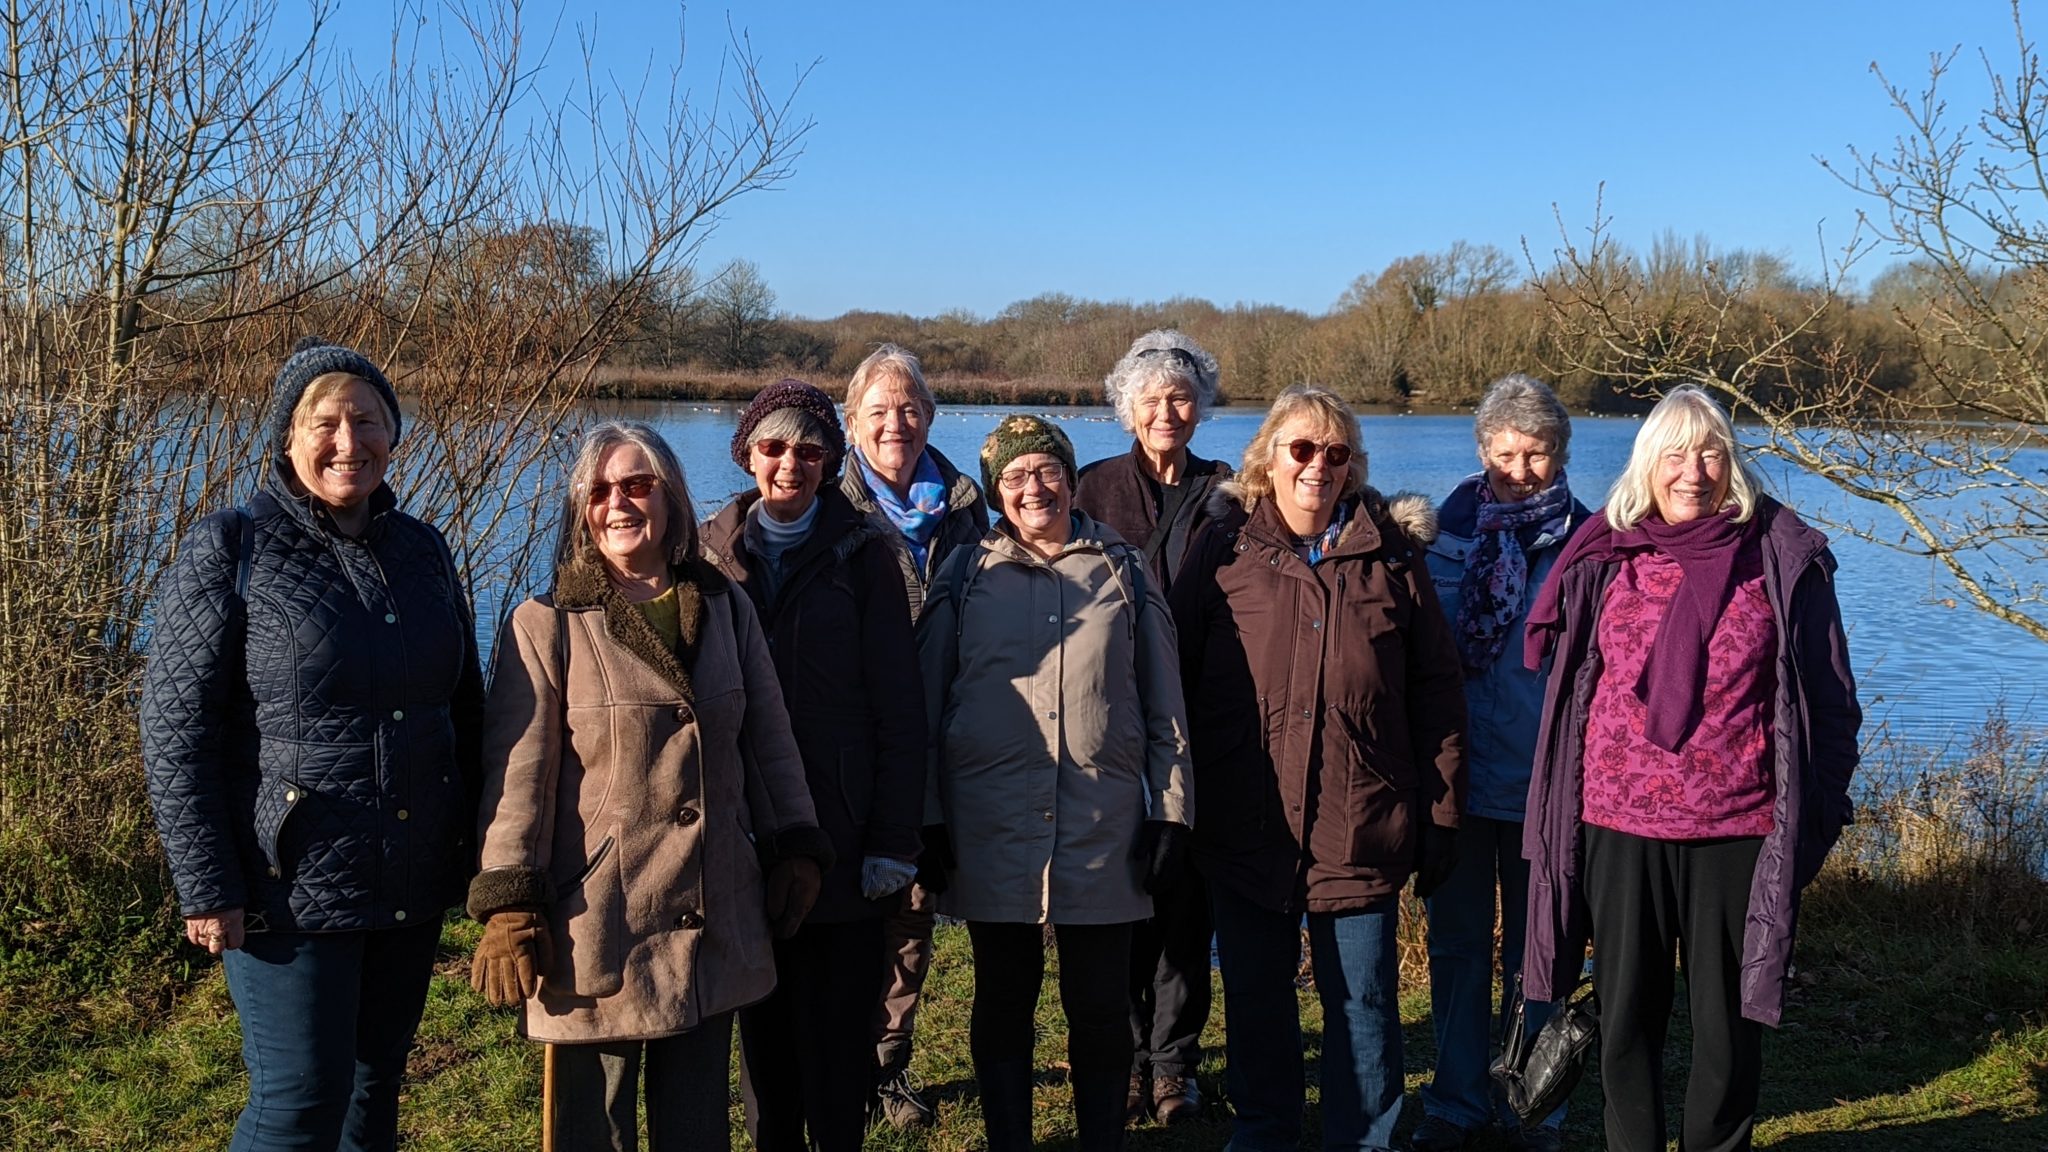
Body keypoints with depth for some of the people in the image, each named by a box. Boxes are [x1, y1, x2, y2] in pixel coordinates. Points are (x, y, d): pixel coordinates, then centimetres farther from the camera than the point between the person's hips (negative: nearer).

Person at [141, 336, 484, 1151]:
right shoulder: (230, 549, -9)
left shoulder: (422, 550, 7)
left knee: (377, 1082, 16)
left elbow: (465, 708, 14)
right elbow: (176, 729, -11)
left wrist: (482, 847, 11)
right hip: (289, 884, -5)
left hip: (414, 884, 6)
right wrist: (205, 887, -14)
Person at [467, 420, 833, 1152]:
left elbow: (771, 741, 11)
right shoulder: (547, 625, -5)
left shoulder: (727, 610, 7)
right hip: (598, 924, -4)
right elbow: (517, 772, -9)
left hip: (715, 921, 4)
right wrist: (509, 905, -13)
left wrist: (797, 847, 5)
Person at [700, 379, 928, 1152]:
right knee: (763, 1021, 12)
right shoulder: (714, 550, 6)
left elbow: (898, 706, -4)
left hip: (841, 829, -2)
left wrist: (894, 839, -9)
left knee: (838, 1022, 3)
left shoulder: (862, 553, -1)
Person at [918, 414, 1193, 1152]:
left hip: (1103, 830, 0)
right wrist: (929, 818, 2)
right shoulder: (967, 576, 5)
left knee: (1100, 1009, 8)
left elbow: (1164, 703, 8)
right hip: (993, 828, 0)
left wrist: (1170, 808, 3)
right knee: (1003, 1003, 11)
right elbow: (927, 704, 6)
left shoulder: (1122, 570, 7)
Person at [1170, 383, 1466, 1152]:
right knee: (1255, 995, 13)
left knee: (1363, 1001, 9)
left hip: (1360, 825, 0)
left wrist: (1442, 812, 1)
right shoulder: (1225, 549, 2)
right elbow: (1176, 677, 3)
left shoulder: (1391, 554, 4)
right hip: (1246, 823, 0)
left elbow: (1437, 691, 4)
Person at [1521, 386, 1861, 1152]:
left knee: (1727, 1019, 9)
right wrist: (1559, 817, 10)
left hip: (1737, 830, -1)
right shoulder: (1605, 557, 3)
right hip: (1619, 823, 2)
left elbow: (1830, 700, 5)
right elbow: (1563, 684, 11)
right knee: (1626, 1014, 11)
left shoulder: (1783, 560, -1)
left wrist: (1816, 815, 1)